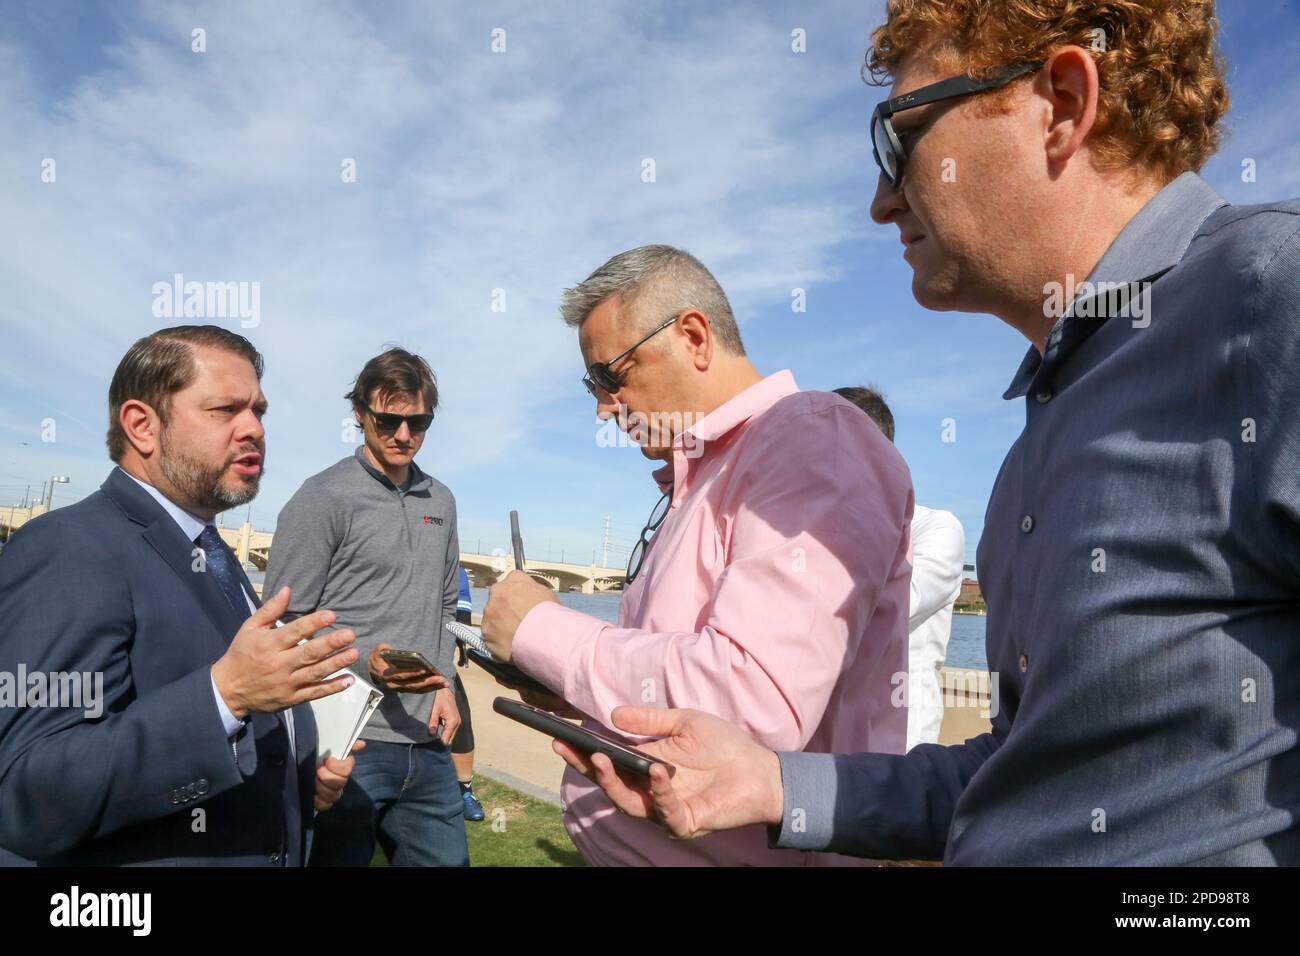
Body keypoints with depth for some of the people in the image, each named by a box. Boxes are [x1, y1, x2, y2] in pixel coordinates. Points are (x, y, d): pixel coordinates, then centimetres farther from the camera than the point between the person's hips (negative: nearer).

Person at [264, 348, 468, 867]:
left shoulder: (440, 502, 12)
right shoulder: (323, 498, -7)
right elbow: (285, 624, -8)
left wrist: (445, 684, 8)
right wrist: (365, 662, -21)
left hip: (427, 742, 6)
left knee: (446, 856, 13)